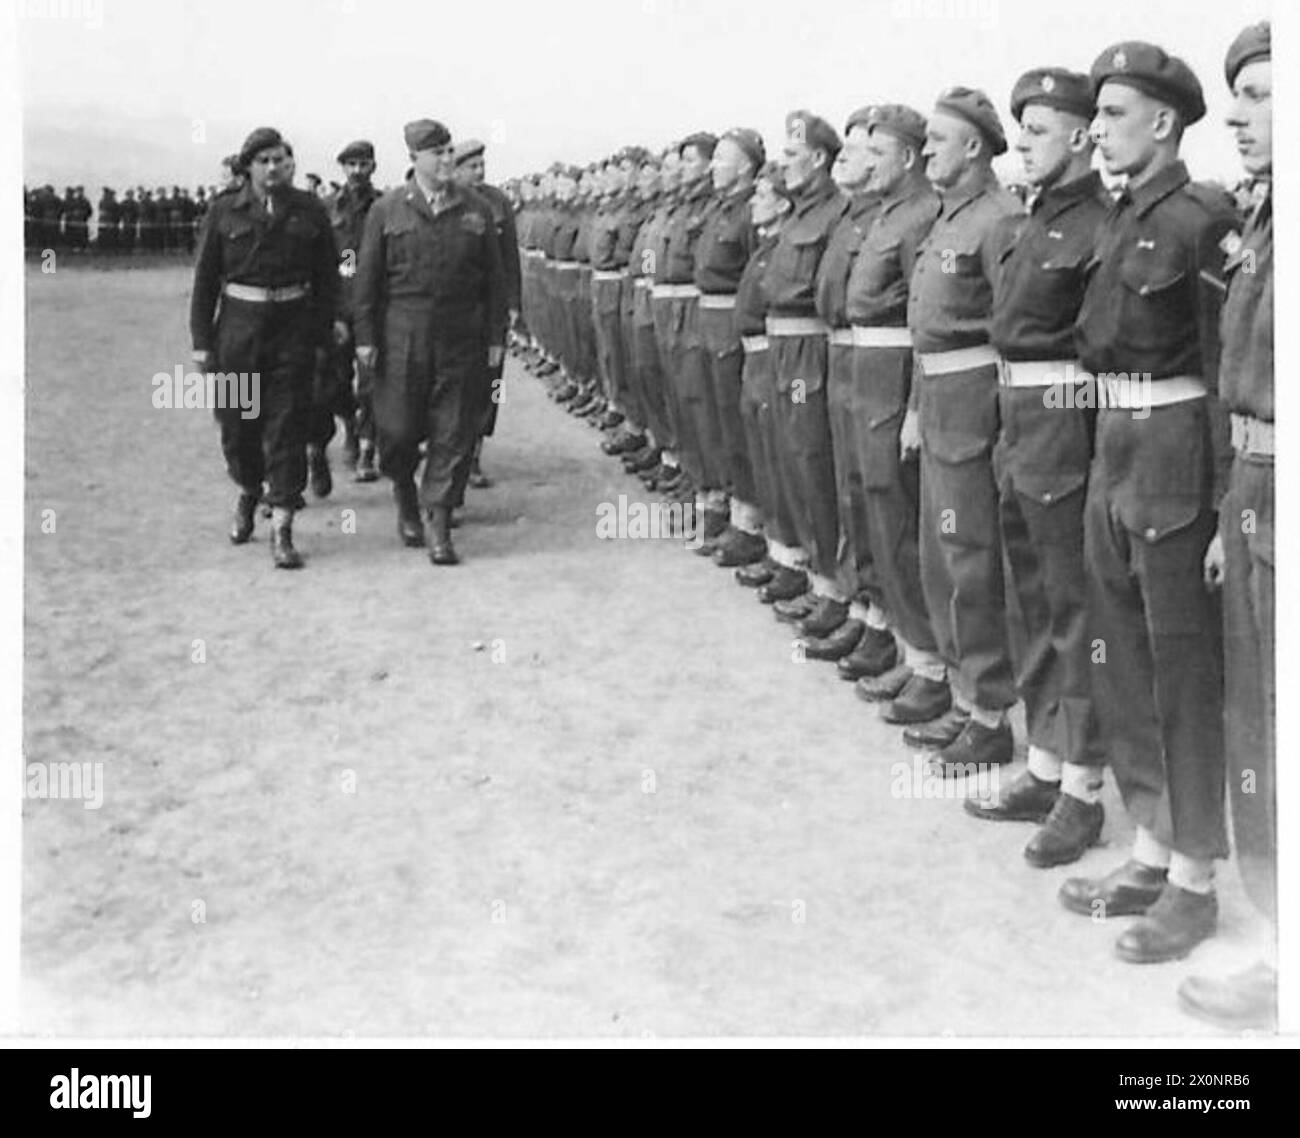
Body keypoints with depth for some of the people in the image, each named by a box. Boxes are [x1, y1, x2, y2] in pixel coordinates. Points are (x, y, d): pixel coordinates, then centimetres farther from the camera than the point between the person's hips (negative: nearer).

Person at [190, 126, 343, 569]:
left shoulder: (309, 210, 4)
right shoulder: (225, 212, 3)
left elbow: (327, 274, 9)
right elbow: (206, 279, 4)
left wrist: (325, 324, 3)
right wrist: (202, 342, 0)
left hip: (292, 328, -1)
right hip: (238, 327, 1)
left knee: (287, 428, -5)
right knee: (237, 425, 8)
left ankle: (281, 531, -2)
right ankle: (247, 492, 39)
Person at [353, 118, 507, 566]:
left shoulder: (475, 210, 6)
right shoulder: (387, 210, 2)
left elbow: (494, 277, 8)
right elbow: (367, 276, 2)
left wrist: (495, 336, 4)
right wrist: (365, 336, -3)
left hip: (459, 339, 1)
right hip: (401, 336, -1)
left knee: (450, 435, 0)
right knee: (399, 428, 2)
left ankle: (440, 528, 7)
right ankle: (406, 502, 30)